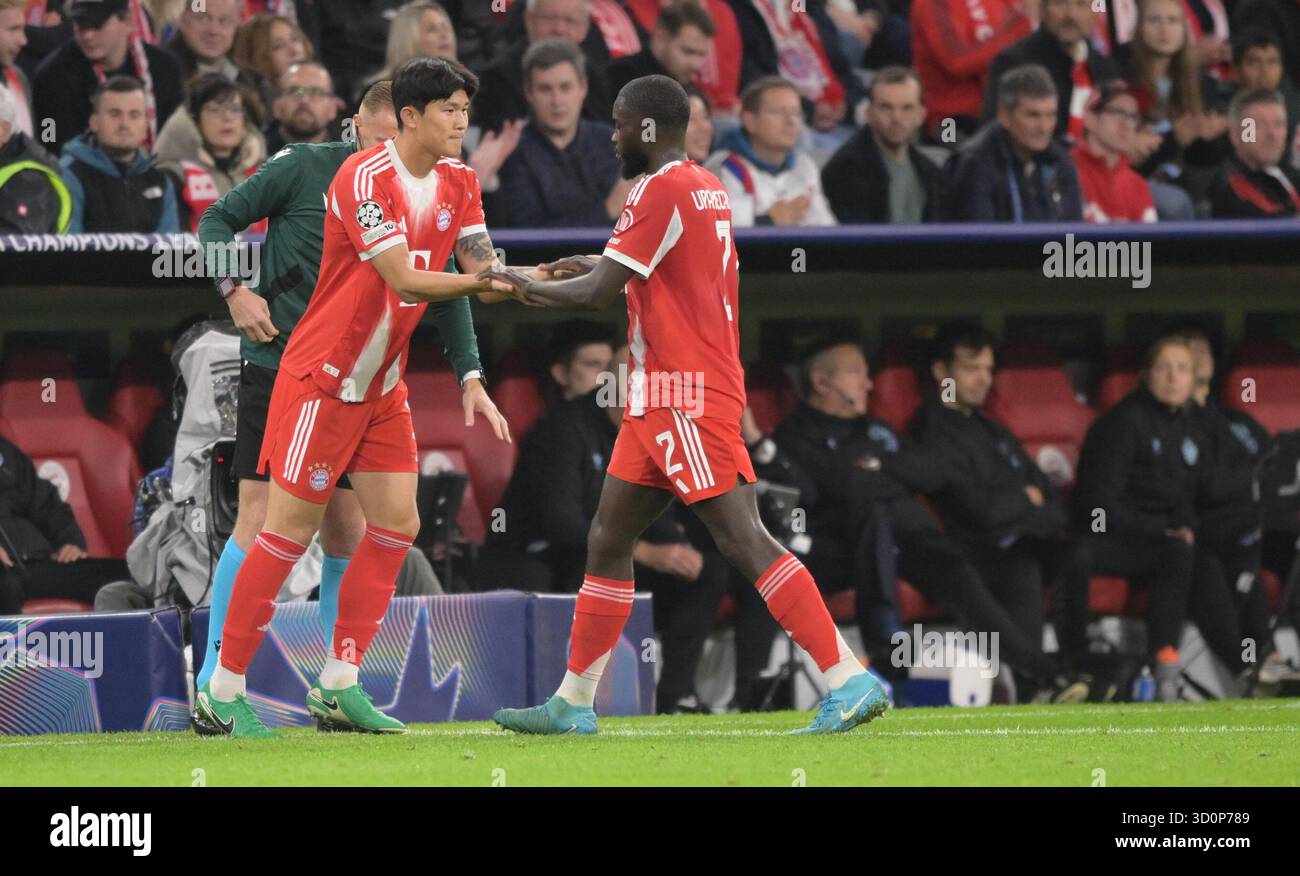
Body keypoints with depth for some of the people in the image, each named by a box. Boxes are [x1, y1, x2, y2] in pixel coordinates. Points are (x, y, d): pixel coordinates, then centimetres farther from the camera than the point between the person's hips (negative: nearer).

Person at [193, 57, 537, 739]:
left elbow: (482, 269, 1)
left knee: (396, 523, 1)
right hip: (321, 379, -8)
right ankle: (223, 691, -1)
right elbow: (403, 279, -26)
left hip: (383, 387, 8)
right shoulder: (365, 178, -20)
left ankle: (339, 685, 8)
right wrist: (480, 282, -34)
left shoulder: (458, 182, 5)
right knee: (290, 529, -7)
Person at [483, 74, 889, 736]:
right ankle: (573, 705, 16)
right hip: (661, 401, 10)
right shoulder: (707, 187, 16)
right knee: (608, 538, 12)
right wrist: (600, 267, 22)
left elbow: (598, 292, -16)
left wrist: (528, 286, 1)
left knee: (742, 539, -14)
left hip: (683, 400, -10)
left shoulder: (660, 190, -13)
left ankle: (850, 682, -19)